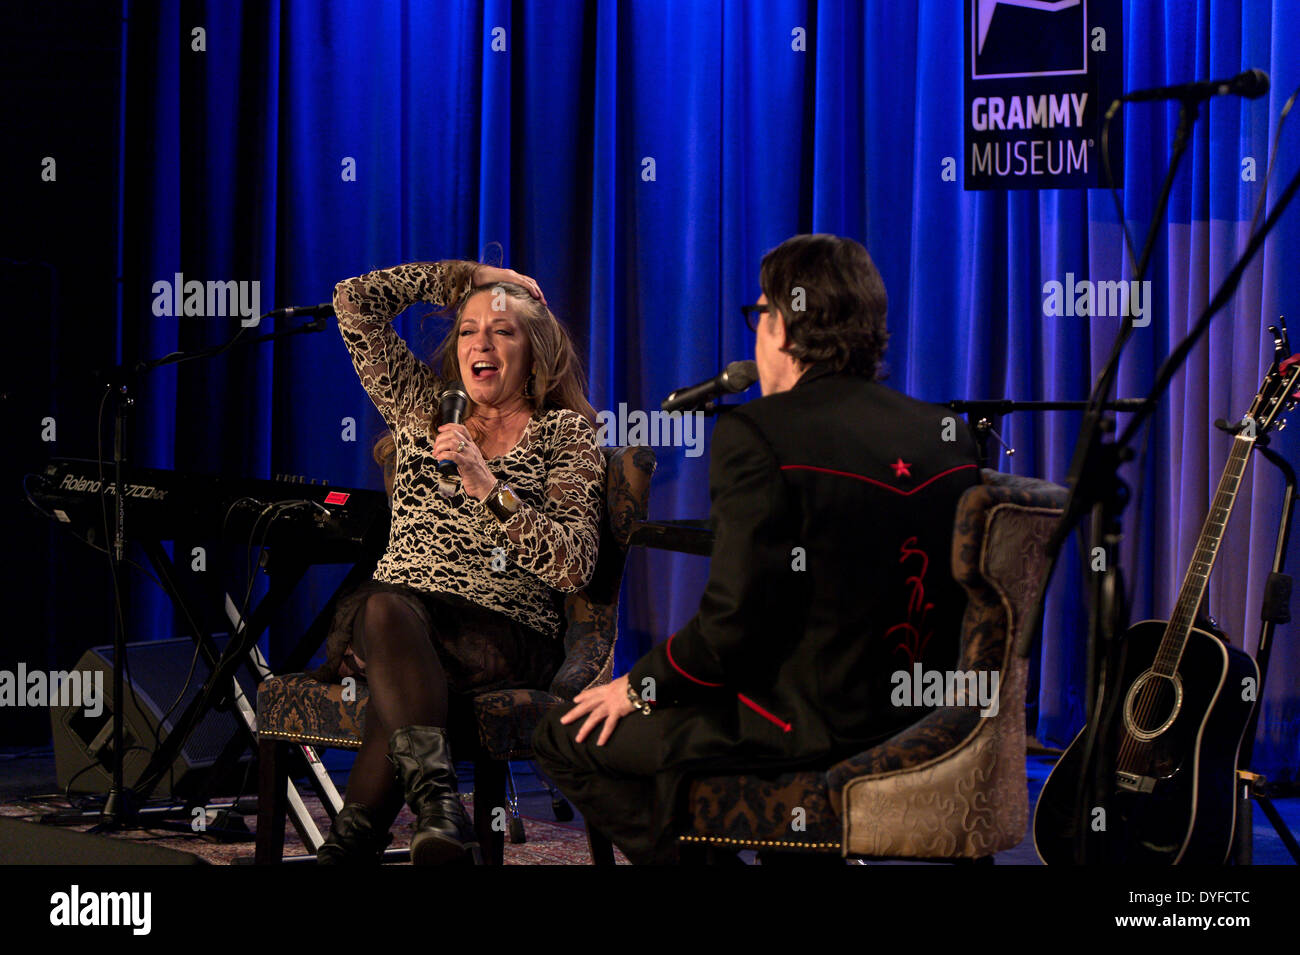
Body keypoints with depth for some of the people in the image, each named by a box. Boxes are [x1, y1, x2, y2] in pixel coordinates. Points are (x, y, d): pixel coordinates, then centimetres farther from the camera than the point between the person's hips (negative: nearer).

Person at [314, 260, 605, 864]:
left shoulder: (565, 433, 9)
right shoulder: (423, 407, 22)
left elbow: (574, 566, -4)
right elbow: (355, 302, 21)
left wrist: (488, 487, -14)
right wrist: (467, 276, 25)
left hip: (504, 632, -3)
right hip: (399, 613, 3)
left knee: (398, 680, -36)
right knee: (384, 608, -36)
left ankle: (348, 848, -40)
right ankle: (437, 806, -51)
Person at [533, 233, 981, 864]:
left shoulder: (755, 435, -17)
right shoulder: (948, 434, 3)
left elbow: (735, 622, -20)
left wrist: (639, 687, -2)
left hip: (807, 726, -8)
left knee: (567, 738, 7)